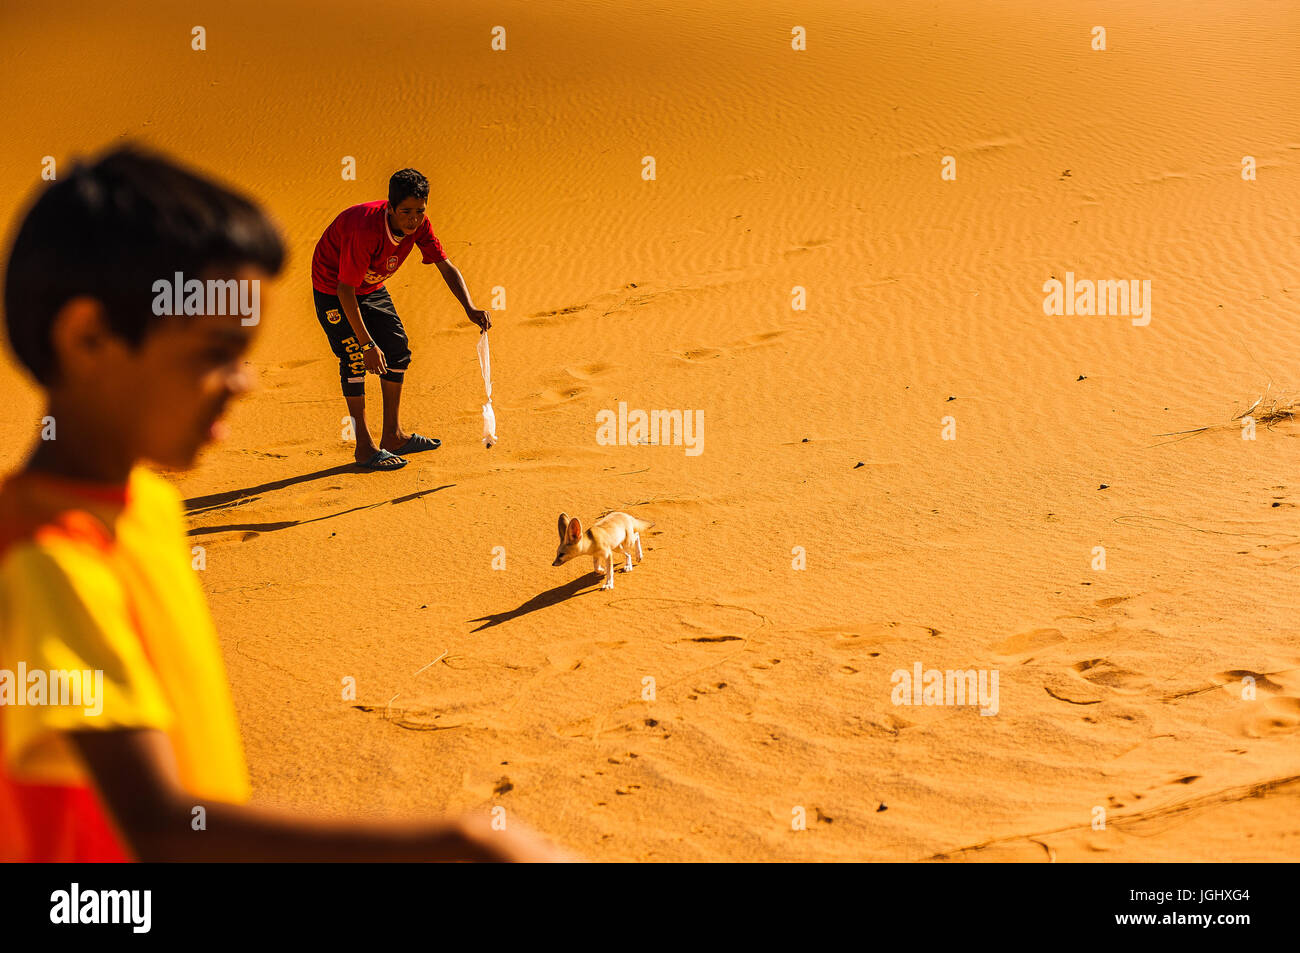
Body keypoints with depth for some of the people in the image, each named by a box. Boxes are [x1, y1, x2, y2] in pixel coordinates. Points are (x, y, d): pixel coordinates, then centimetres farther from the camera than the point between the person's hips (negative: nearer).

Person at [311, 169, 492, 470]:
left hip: (371, 287, 7)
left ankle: (393, 436, 17)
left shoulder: (418, 224, -19)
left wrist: (469, 308, -28)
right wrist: (367, 344, -36)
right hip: (332, 288, -7)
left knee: (398, 349, 6)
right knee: (355, 359, -13)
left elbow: (445, 265, -12)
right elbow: (345, 290, -35)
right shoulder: (366, 229, -38)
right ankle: (364, 447, -5)